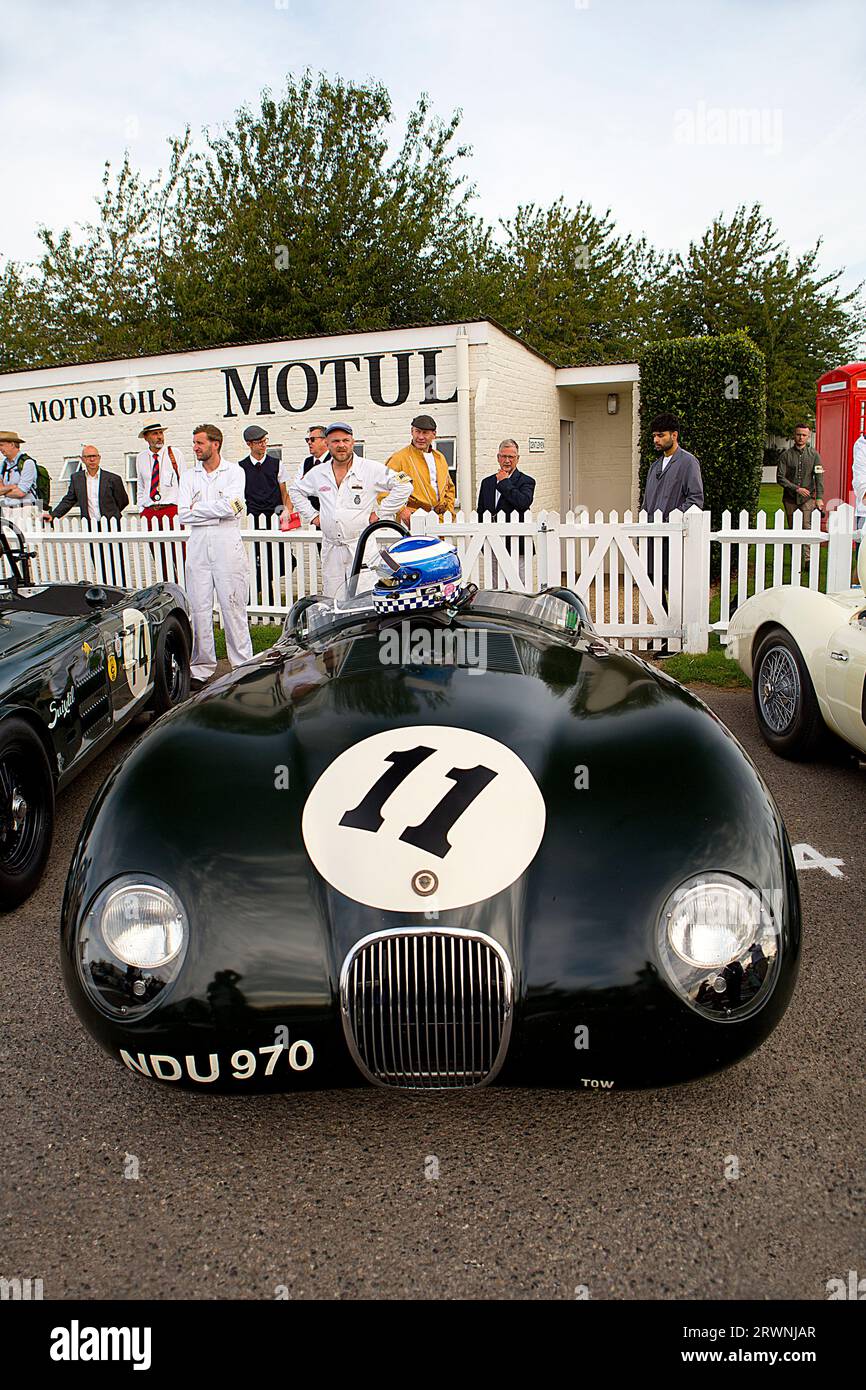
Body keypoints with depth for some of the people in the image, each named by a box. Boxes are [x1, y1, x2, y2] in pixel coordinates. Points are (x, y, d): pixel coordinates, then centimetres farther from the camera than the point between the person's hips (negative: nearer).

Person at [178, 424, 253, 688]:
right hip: (198, 547, 4)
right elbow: (183, 515, 1)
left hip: (227, 546, -3)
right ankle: (202, 668, 10)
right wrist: (218, 510, -6)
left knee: (233, 607, -3)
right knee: (199, 608, 3)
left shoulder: (234, 471, 3)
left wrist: (198, 508, -4)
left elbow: (230, 507, -13)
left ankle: (243, 666, 4)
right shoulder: (188, 476, 13)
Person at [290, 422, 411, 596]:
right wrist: (312, 515, 15)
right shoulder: (317, 473, 10)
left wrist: (381, 514, -6)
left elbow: (403, 485, -6)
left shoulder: (371, 469, -3)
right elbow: (296, 490, 27)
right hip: (330, 547, 4)